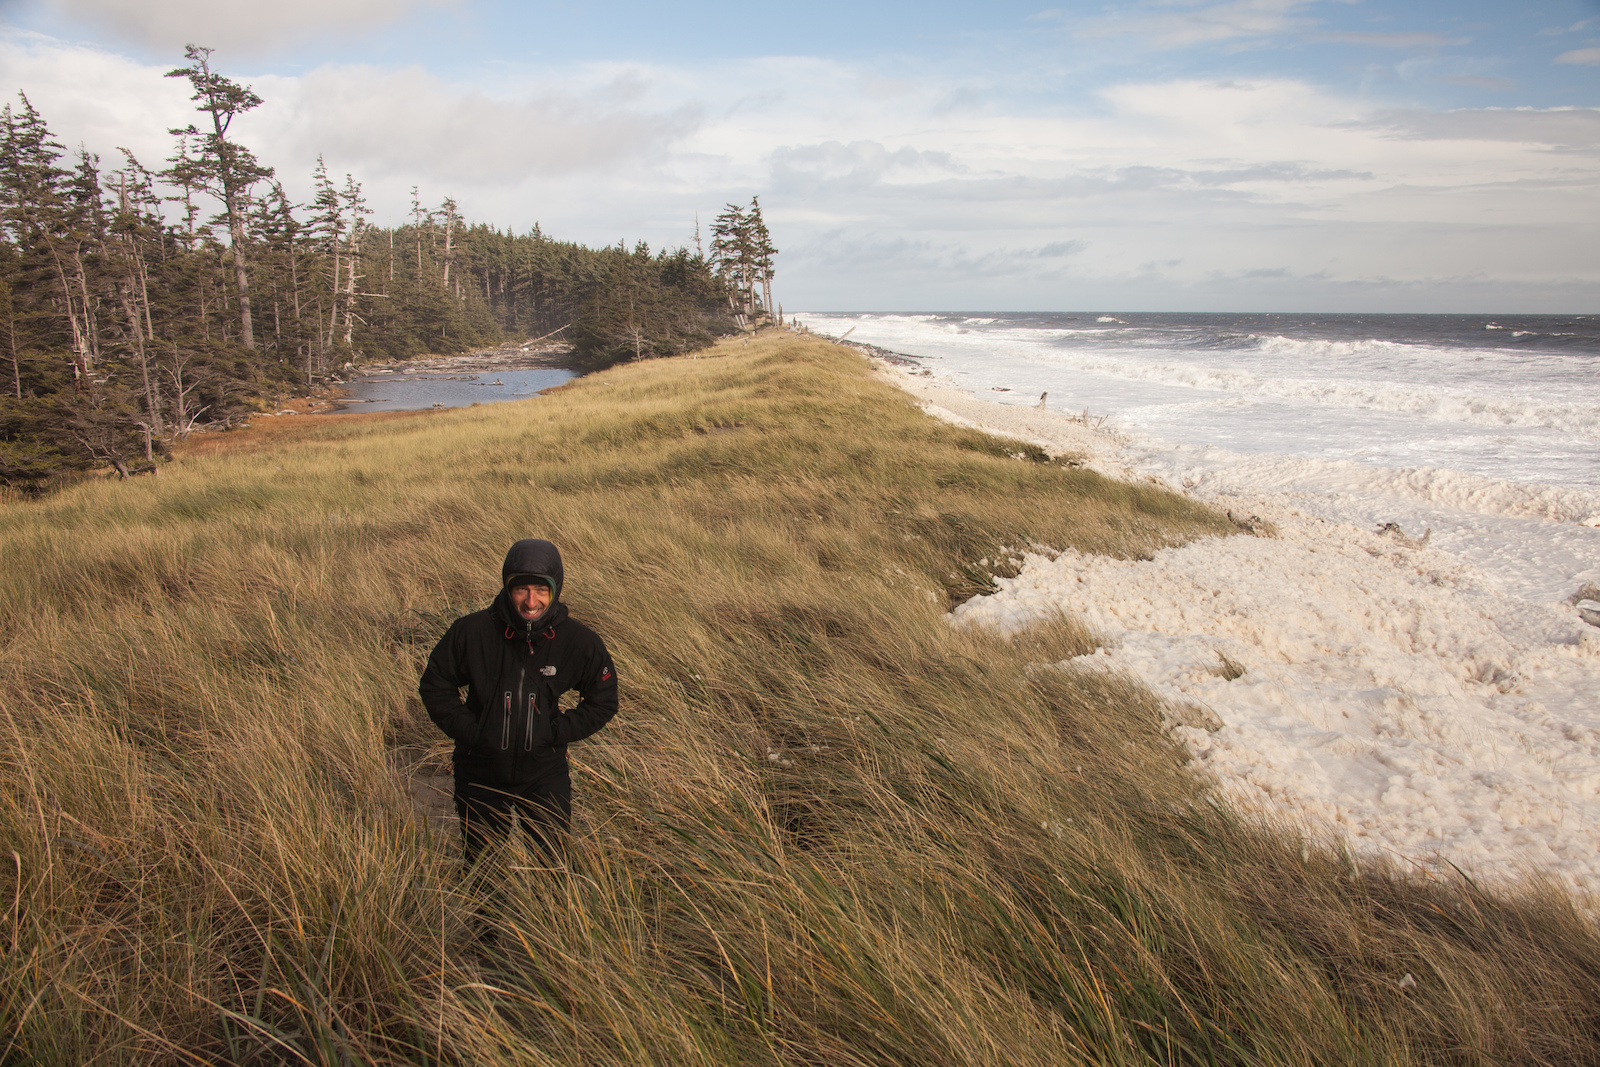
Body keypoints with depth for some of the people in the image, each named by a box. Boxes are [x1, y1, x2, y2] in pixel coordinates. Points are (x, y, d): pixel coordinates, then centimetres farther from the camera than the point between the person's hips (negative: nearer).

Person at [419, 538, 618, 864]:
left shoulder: (579, 641, -13)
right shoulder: (471, 631, -15)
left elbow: (603, 702, 0)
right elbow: (434, 686, -2)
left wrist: (554, 733, -11)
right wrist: (470, 731, -11)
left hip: (545, 774, 0)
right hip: (481, 773, 1)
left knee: (551, 863, 13)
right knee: (479, 862, 20)